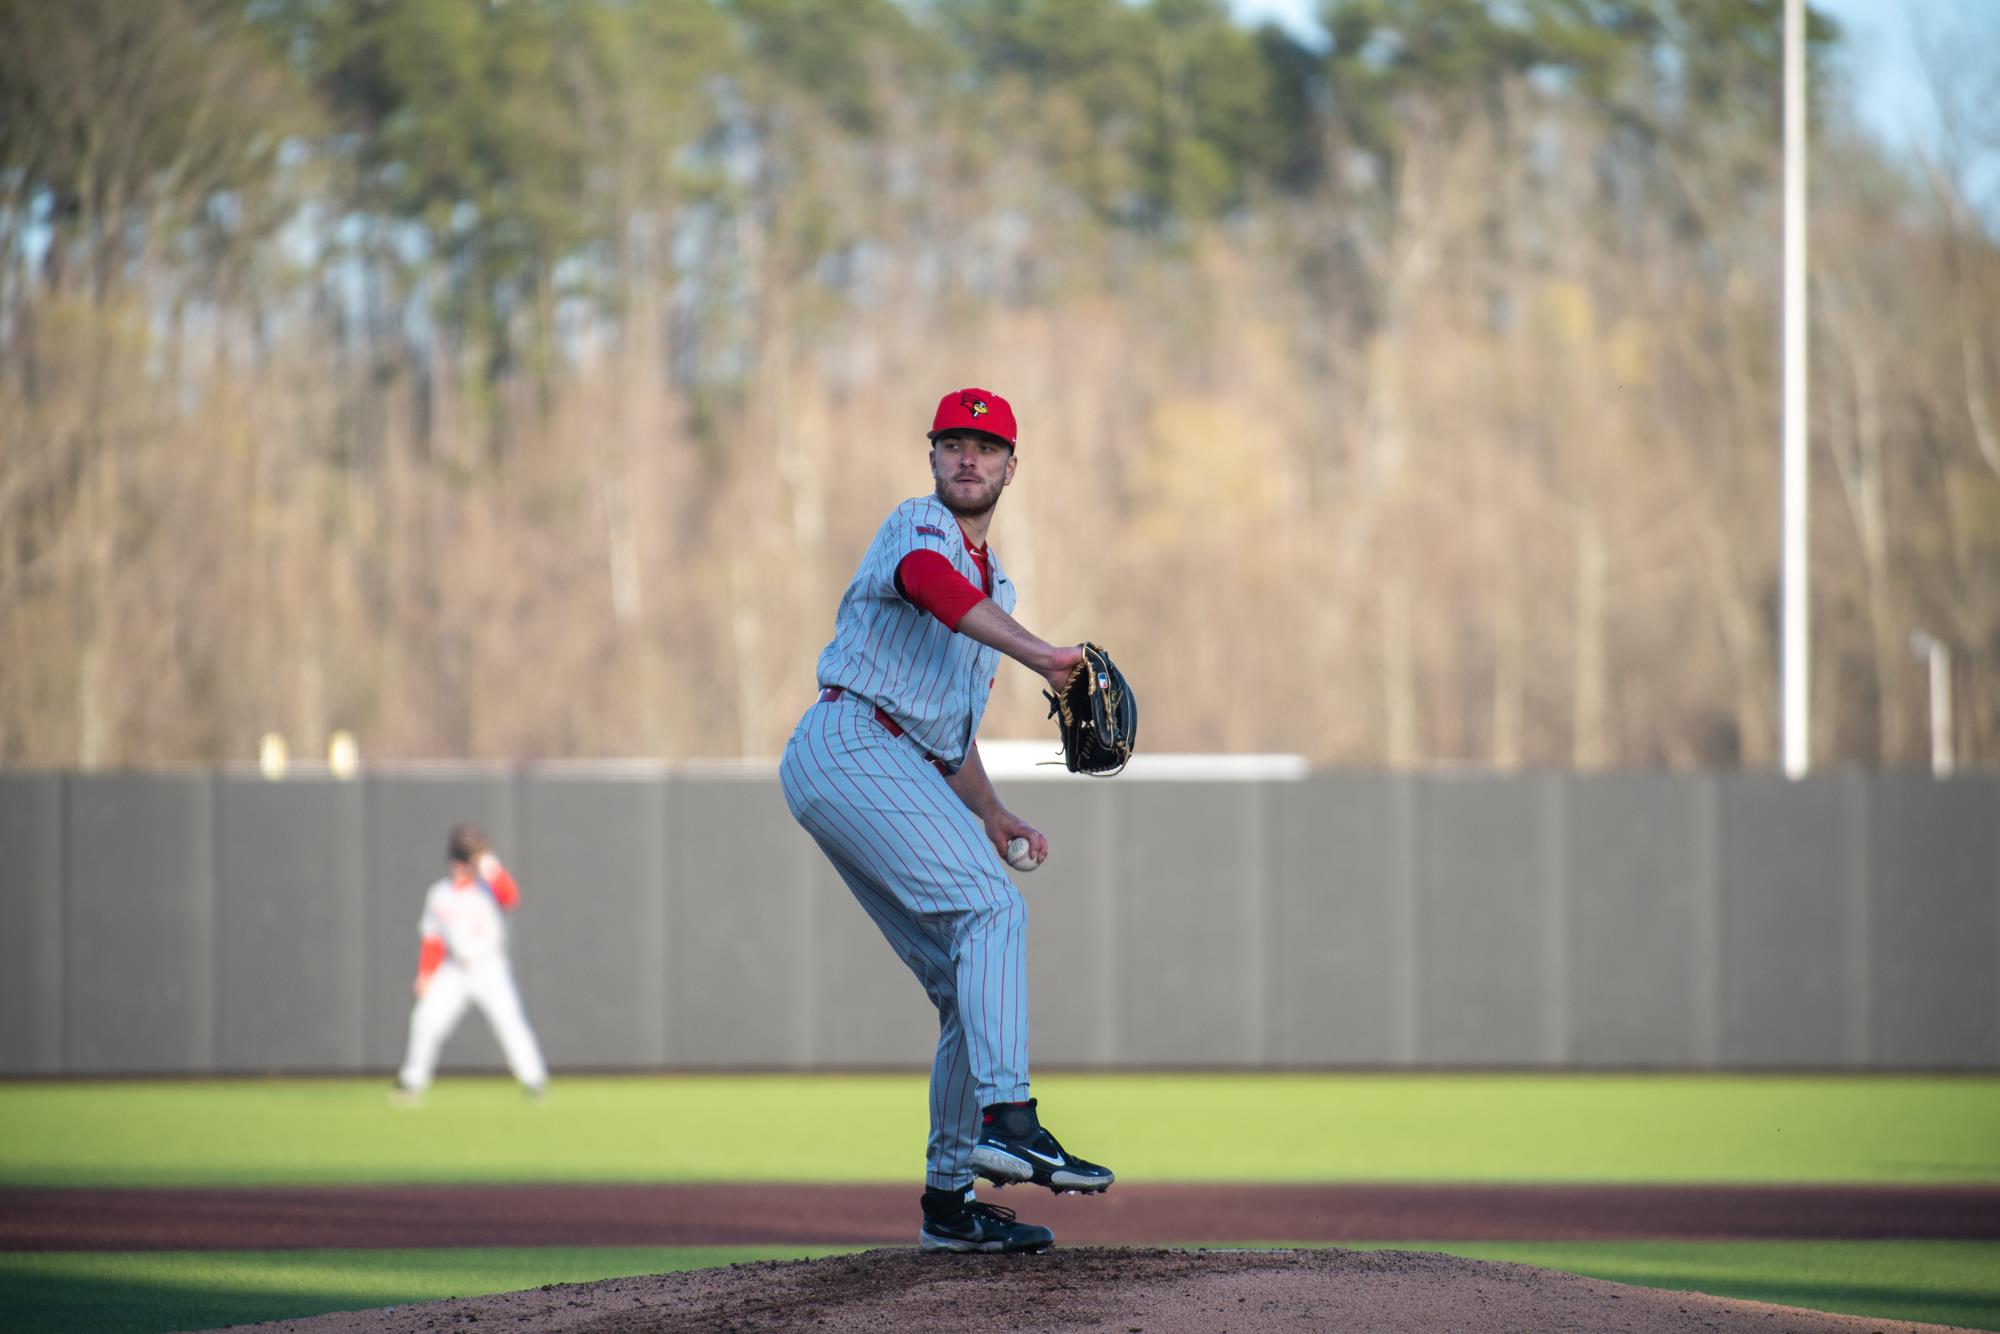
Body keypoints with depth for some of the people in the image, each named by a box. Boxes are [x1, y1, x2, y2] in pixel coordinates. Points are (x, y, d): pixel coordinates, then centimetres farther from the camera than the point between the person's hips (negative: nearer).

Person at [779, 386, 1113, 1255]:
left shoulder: (992, 586, 30)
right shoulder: (921, 528, -1)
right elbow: (930, 582, -28)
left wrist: (989, 814, 18)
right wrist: (1036, 655, -42)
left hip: (904, 776, 10)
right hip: (852, 745, -10)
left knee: (972, 982, 6)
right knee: (991, 908, -25)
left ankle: (949, 1199, 10)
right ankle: (1007, 1119, -38)